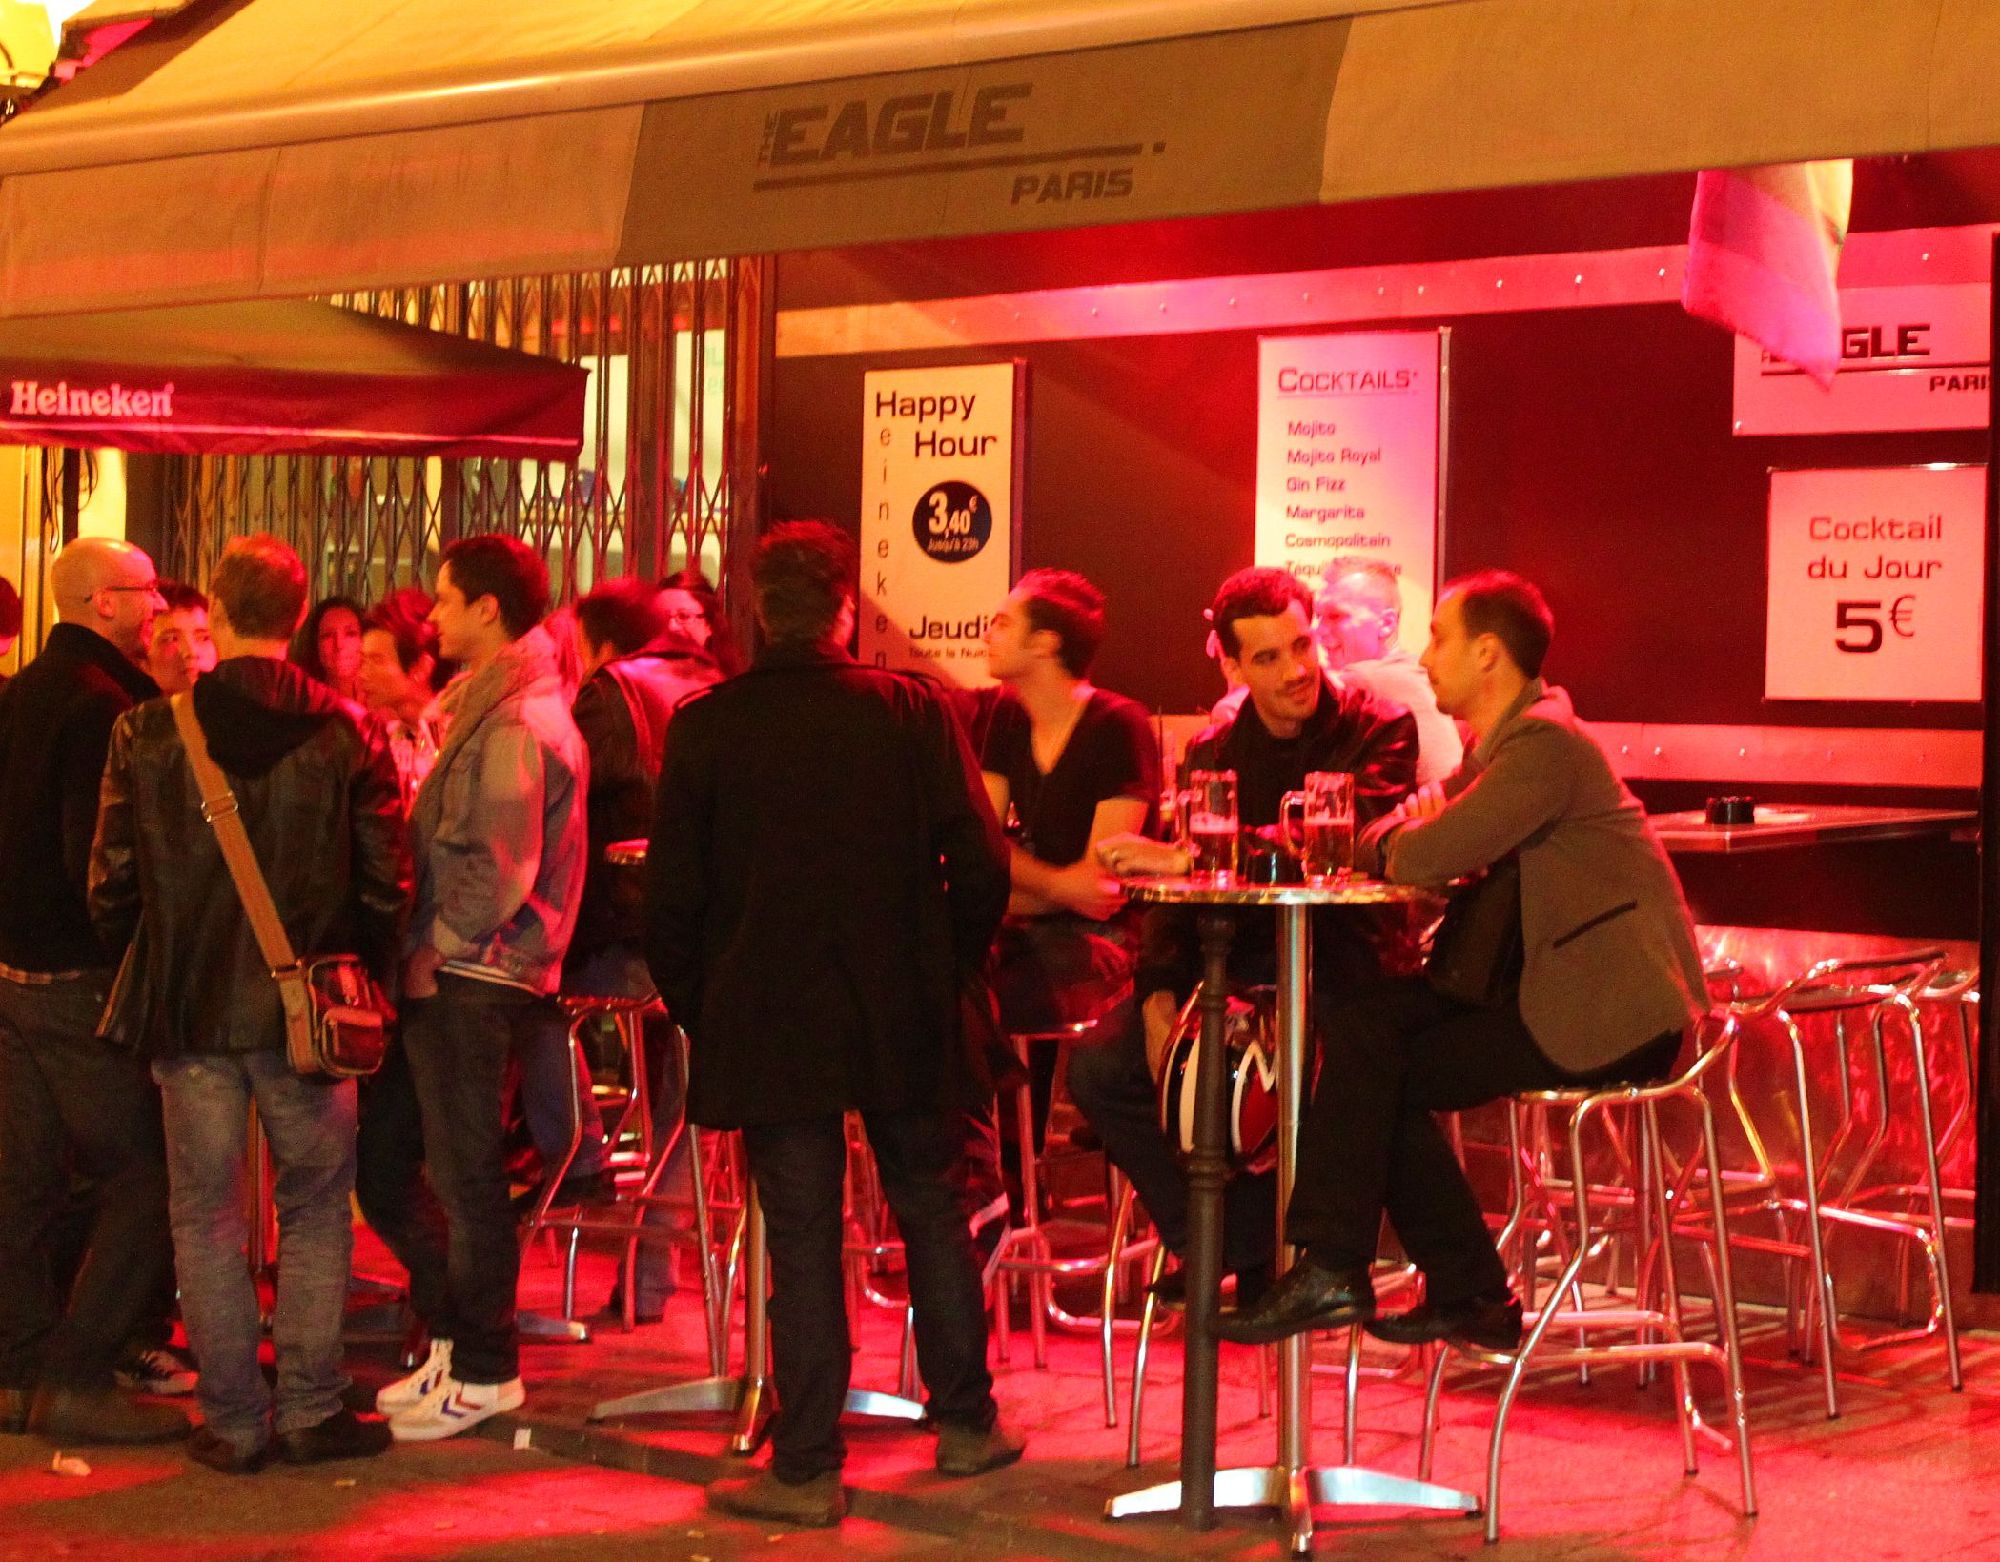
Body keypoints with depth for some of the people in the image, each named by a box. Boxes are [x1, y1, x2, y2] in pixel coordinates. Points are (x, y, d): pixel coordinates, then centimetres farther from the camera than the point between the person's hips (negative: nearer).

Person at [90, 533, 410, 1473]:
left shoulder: (147, 734, -5)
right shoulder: (348, 736, -6)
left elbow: (111, 882, 0)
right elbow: (385, 884, -4)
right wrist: (364, 983, 11)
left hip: (187, 1009, 0)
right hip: (309, 1009, 0)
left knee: (207, 1216, 8)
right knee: (315, 1209, 11)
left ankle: (232, 1420, 11)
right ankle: (310, 1410, 11)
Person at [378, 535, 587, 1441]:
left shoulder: (513, 726, -17)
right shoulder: (490, 708, 16)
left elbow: (497, 867, -22)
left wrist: (436, 950, -14)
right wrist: (429, 951, 13)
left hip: (474, 982, -10)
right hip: (461, 977, 10)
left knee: (468, 1174, -3)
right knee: (454, 1170, 14)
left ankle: (483, 1370, 5)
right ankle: (460, 1344, 23)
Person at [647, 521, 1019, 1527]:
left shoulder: (706, 726, -6)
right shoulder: (914, 711, -5)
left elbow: (671, 896, -4)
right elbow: (980, 866, -5)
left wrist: (697, 1009, 9)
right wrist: (946, 972, 10)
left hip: (769, 1024, -1)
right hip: (903, 1019, 1)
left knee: (802, 1239, 3)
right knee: (931, 1211, 16)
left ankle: (807, 1467, 5)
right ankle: (966, 1422, 26)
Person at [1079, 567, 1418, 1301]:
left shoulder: (1378, 731, -4)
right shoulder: (1212, 753, 13)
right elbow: (1170, 897, 11)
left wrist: (1186, 857, -27)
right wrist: (1161, 993, -10)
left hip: (1341, 971, -6)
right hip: (1237, 970, 6)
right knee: (1099, 1069, -13)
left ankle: (1250, 1259, -6)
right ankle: (1230, 1247, 1)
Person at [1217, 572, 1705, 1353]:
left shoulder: (1544, 743, -16)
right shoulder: (1499, 743, 18)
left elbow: (1427, 859, -24)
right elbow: (1382, 843, 19)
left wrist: (1406, 840, -1)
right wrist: (1407, 831, -5)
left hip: (1610, 1010, -10)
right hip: (1554, 985, 10)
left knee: (1386, 1072, -13)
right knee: (1367, 1024, 0)